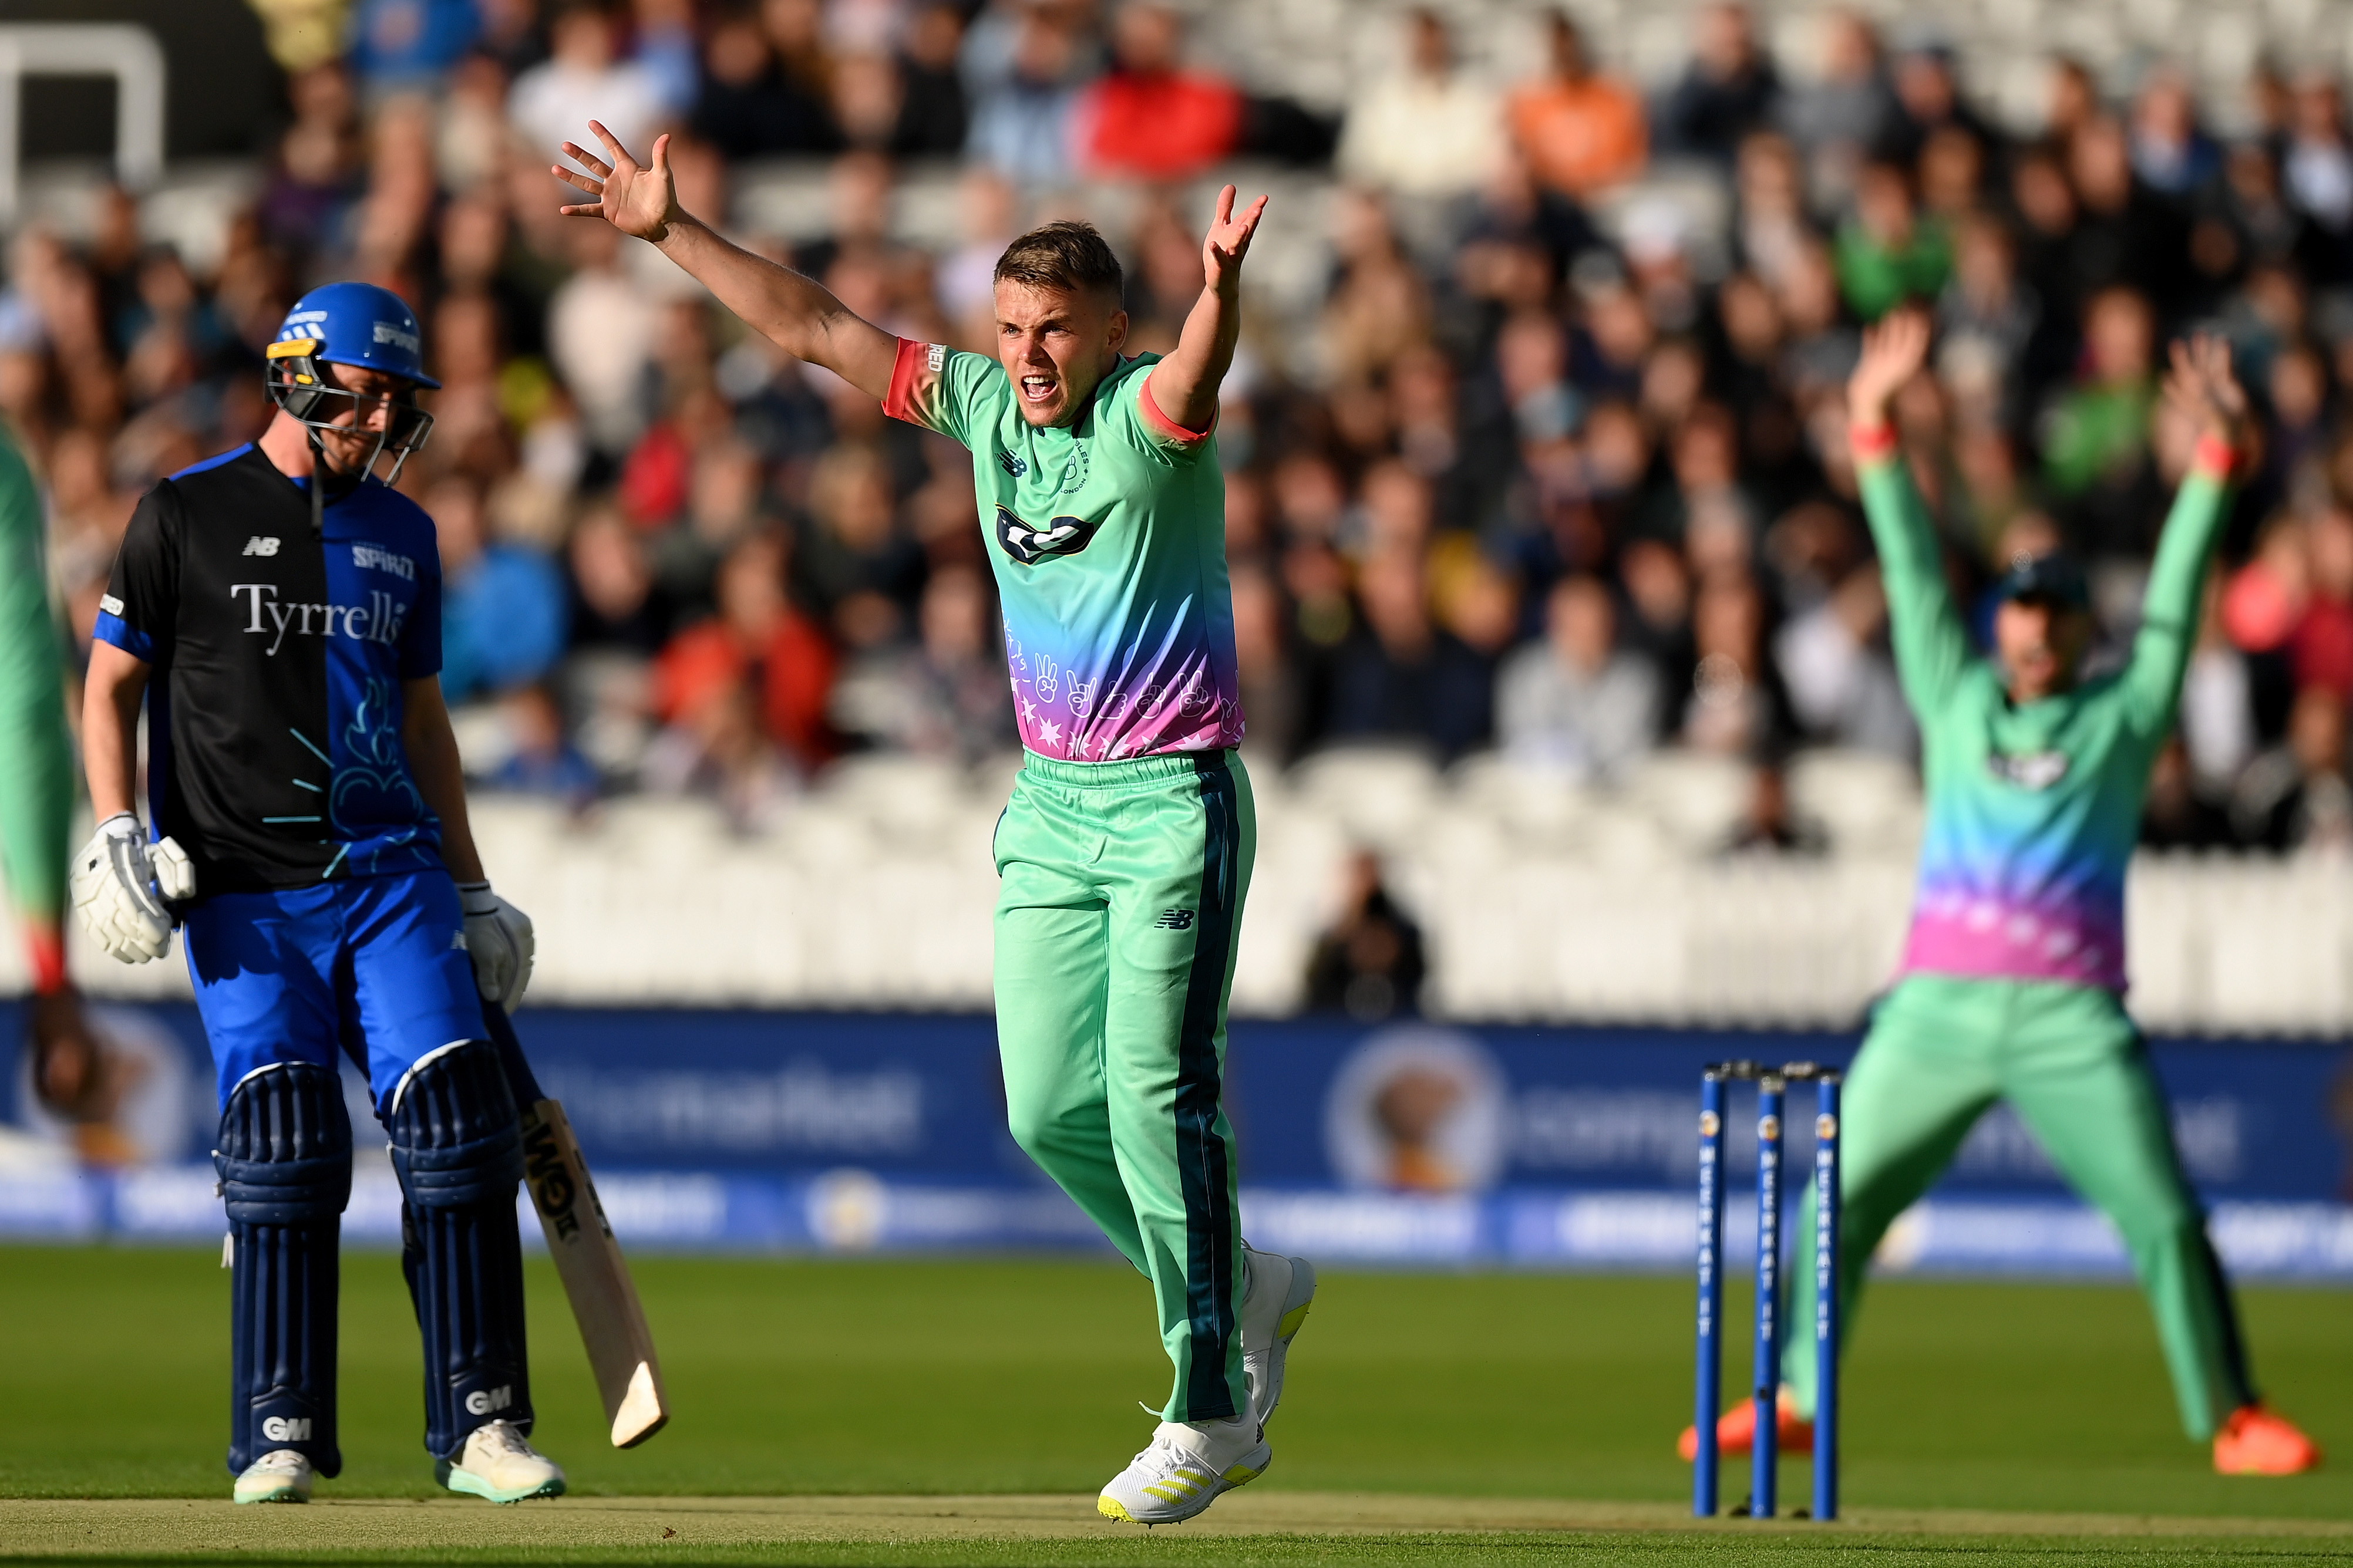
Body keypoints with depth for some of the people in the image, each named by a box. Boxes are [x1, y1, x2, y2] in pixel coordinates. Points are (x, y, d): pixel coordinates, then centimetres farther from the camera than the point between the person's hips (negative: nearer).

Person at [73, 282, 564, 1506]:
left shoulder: (403, 534, 16)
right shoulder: (186, 514, 3)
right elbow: (111, 683, 6)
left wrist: (471, 890, 20)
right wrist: (115, 834, -8)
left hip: (391, 874, 4)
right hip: (243, 892, -4)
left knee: (455, 1119, -10)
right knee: (283, 1138, -13)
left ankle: (480, 1427, -8)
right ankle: (279, 1439, -5)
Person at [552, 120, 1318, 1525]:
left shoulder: (1151, 416, -13)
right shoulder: (983, 405, 6)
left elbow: (1199, 372, -37)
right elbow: (816, 328, 12)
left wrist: (1221, 288, -59)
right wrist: (671, 231, 11)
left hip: (1176, 801, -7)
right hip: (1050, 803, 7)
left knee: (1158, 1097, -11)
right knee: (1047, 1107, 3)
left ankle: (1211, 1412, -4)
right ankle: (1244, 1292, 24)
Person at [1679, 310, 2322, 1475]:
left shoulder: (2124, 717, 11)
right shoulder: (1959, 700, 16)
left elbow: (2176, 592, 6)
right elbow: (1913, 569, 13)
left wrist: (2215, 457, -2)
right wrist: (1872, 426, 8)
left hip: (2073, 1020, -2)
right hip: (1937, 1005, 2)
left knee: (2165, 1221, -8)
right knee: (1841, 1203, -2)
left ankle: (2233, 1421, 0)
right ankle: (1795, 1400, 9)